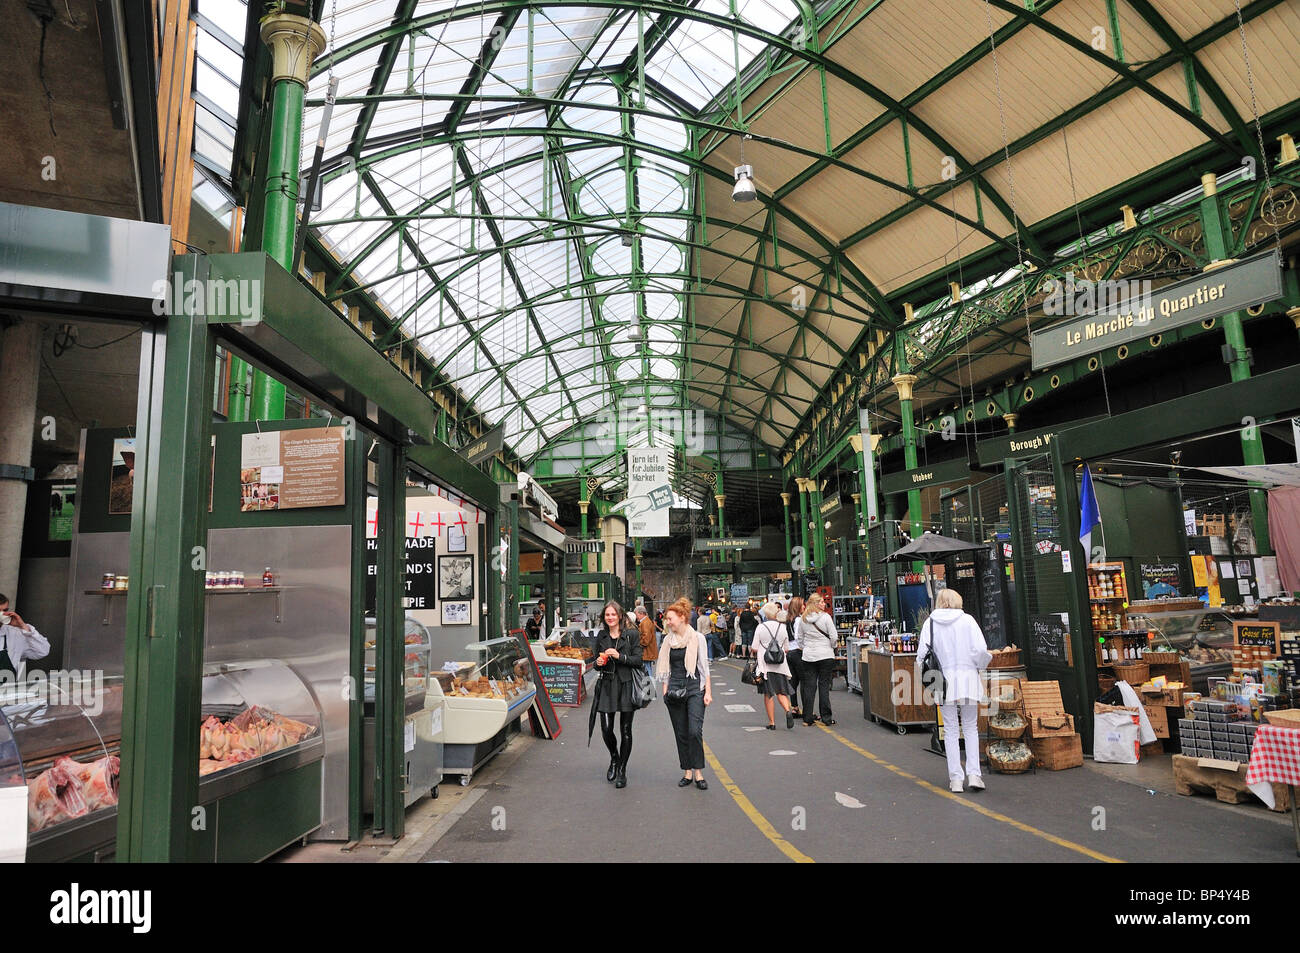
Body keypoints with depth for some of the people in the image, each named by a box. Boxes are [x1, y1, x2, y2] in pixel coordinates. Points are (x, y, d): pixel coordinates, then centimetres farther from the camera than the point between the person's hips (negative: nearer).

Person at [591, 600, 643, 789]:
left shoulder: (632, 635, -1)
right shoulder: (601, 636, 10)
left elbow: (638, 660, -6)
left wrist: (619, 656, -18)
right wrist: (598, 663, -5)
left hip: (626, 686, -3)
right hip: (606, 686, 3)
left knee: (625, 731, 2)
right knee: (606, 729, -1)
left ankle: (622, 770, 18)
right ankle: (614, 759, 29)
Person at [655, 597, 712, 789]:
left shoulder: (697, 638, -2)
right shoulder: (668, 640, 8)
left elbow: (704, 667, -1)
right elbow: (666, 668, 14)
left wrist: (708, 692, -5)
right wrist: (665, 690, 7)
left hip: (695, 689, -4)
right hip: (675, 690, 4)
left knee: (695, 731, -13)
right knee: (681, 734, 6)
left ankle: (698, 772, -1)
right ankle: (687, 772, 17)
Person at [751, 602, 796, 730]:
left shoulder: (760, 627, -6)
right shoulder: (782, 627, 3)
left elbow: (755, 648, -7)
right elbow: (787, 649, 9)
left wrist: (751, 649, 15)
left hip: (765, 665, -2)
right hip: (780, 665, 2)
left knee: (768, 694, 6)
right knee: (781, 692, 10)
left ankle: (772, 722, 8)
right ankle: (788, 710, -16)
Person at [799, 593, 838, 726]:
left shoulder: (803, 620, 4)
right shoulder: (825, 617, -10)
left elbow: (800, 639, 10)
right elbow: (834, 636, -10)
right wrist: (831, 647, 7)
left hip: (808, 656, 4)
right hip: (825, 655, -4)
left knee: (809, 687, 7)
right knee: (824, 686, 3)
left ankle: (807, 718, 10)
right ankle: (826, 718, 7)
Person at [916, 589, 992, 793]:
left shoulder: (930, 622, 1)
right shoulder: (967, 620, -2)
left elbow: (922, 655, -2)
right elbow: (980, 650, -9)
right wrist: (979, 666, 11)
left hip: (944, 681, 0)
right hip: (968, 679, 0)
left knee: (951, 730, 8)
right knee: (971, 728, 12)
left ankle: (955, 779, 8)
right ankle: (973, 774, 5)